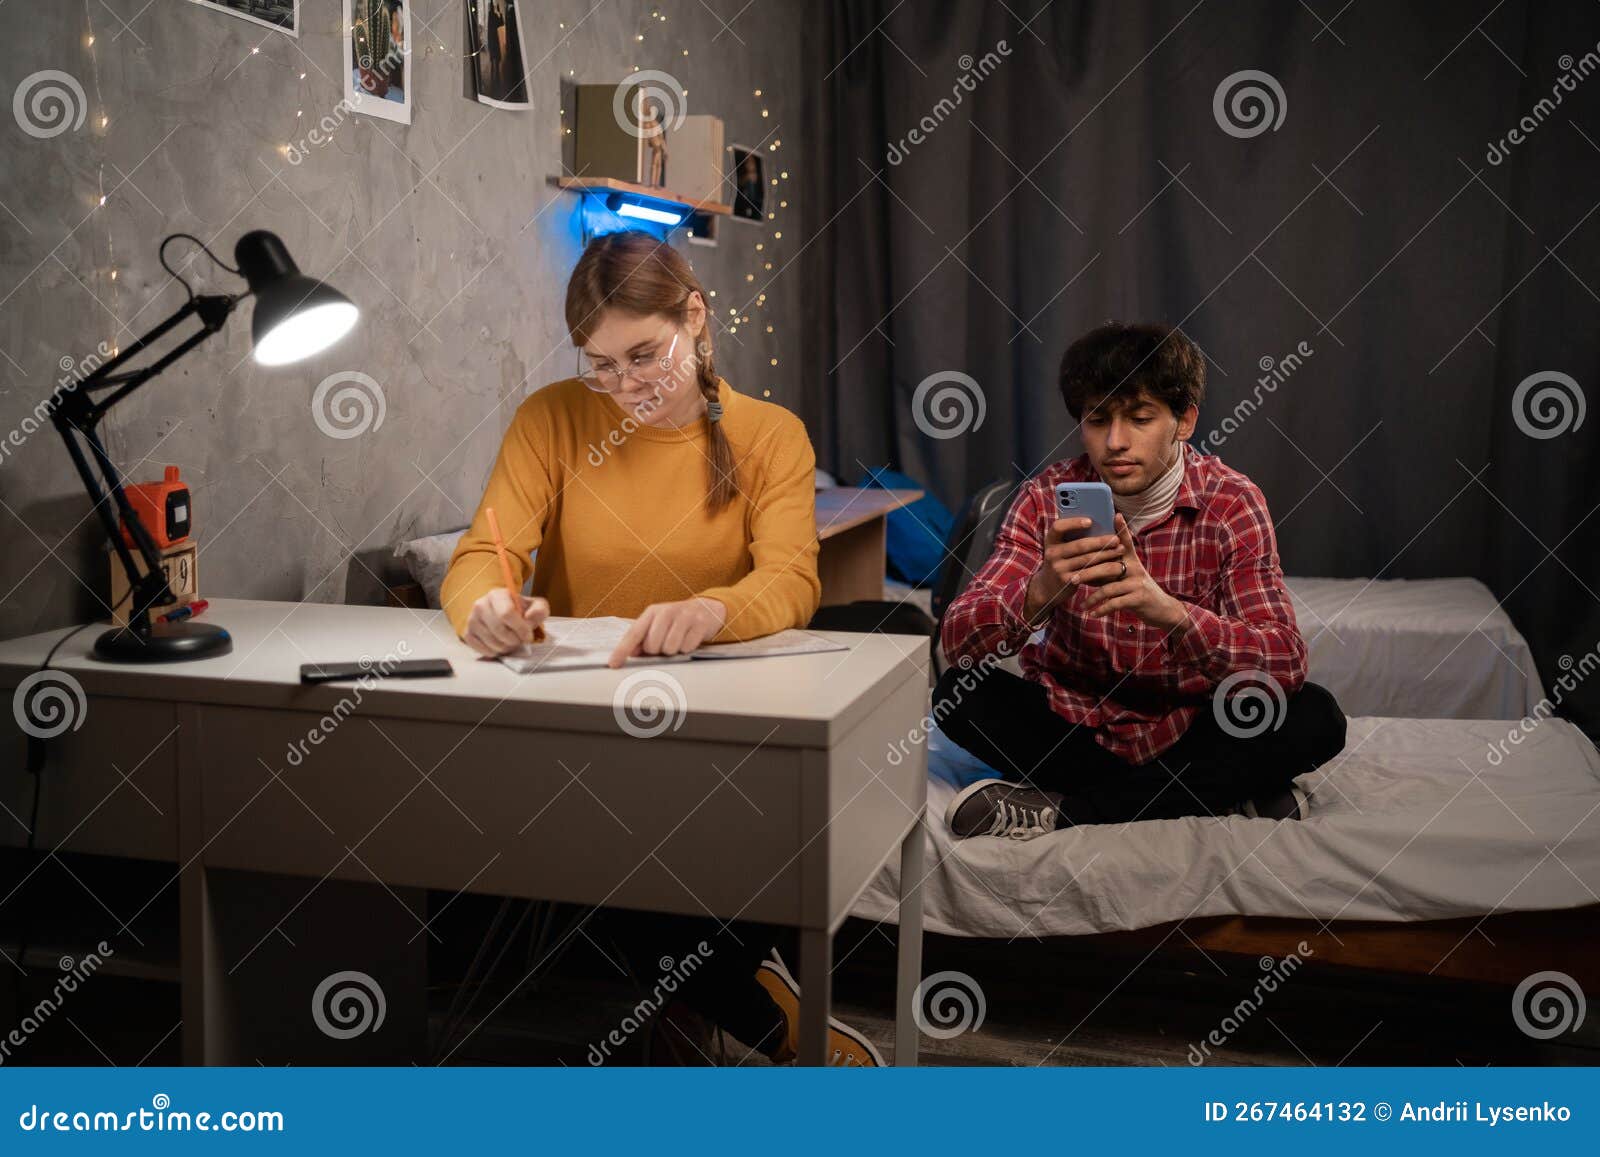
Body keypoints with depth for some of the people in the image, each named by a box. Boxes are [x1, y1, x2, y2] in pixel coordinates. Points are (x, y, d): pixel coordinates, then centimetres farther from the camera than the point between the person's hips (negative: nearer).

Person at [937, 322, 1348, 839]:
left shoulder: (1232, 502, -13)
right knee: (959, 694, -24)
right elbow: (958, 640, -19)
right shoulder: (1048, 499, -11)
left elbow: (1286, 663, -24)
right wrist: (1040, 591, -41)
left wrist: (1169, 610, -42)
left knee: (1315, 717, -25)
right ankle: (1221, 795, -20)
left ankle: (1063, 809, -24)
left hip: (1186, 730, 0)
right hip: (1070, 729, 1)